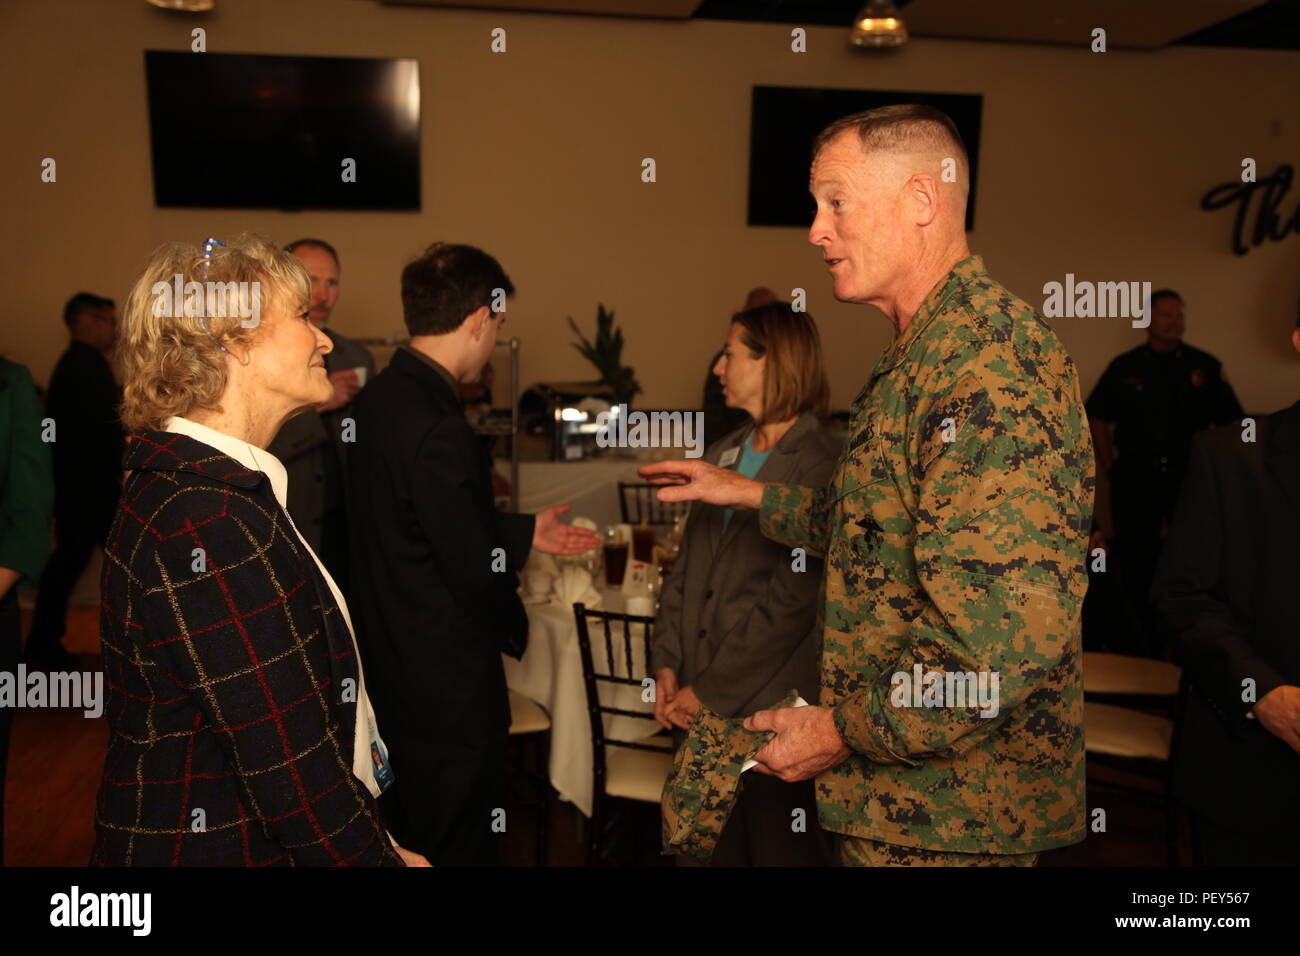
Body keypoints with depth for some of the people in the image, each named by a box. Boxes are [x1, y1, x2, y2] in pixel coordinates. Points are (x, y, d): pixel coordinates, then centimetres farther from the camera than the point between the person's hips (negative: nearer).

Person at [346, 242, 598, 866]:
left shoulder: (378, 399, 2)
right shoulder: (439, 432, -28)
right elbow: (478, 573, -23)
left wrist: (525, 530, 14)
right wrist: (513, 622, -2)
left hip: (391, 668, 9)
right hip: (447, 688, -9)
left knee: (408, 836, 27)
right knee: (457, 847, 12)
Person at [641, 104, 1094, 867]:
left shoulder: (987, 356, -24)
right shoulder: (925, 353, 11)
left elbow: (1010, 631, -31)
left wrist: (844, 731, -20)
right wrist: (753, 495, 22)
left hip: (948, 812, -9)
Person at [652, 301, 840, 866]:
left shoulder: (818, 466, -13)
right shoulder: (721, 455, 10)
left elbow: (790, 603, -17)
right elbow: (685, 571, 11)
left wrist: (712, 691, -14)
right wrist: (668, 665, 1)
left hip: (772, 710, -6)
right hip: (700, 709, 7)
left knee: (779, 847, 9)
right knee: (711, 847, 17)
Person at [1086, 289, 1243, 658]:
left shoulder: (1205, 366, 3)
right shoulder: (1125, 366, 5)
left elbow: (1231, 422, 5)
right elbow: (1097, 416, 10)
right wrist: (1109, 467, 3)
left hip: (1190, 476, 0)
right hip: (1135, 478, 1)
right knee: (1137, 562, 7)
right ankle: (1143, 644, 20)